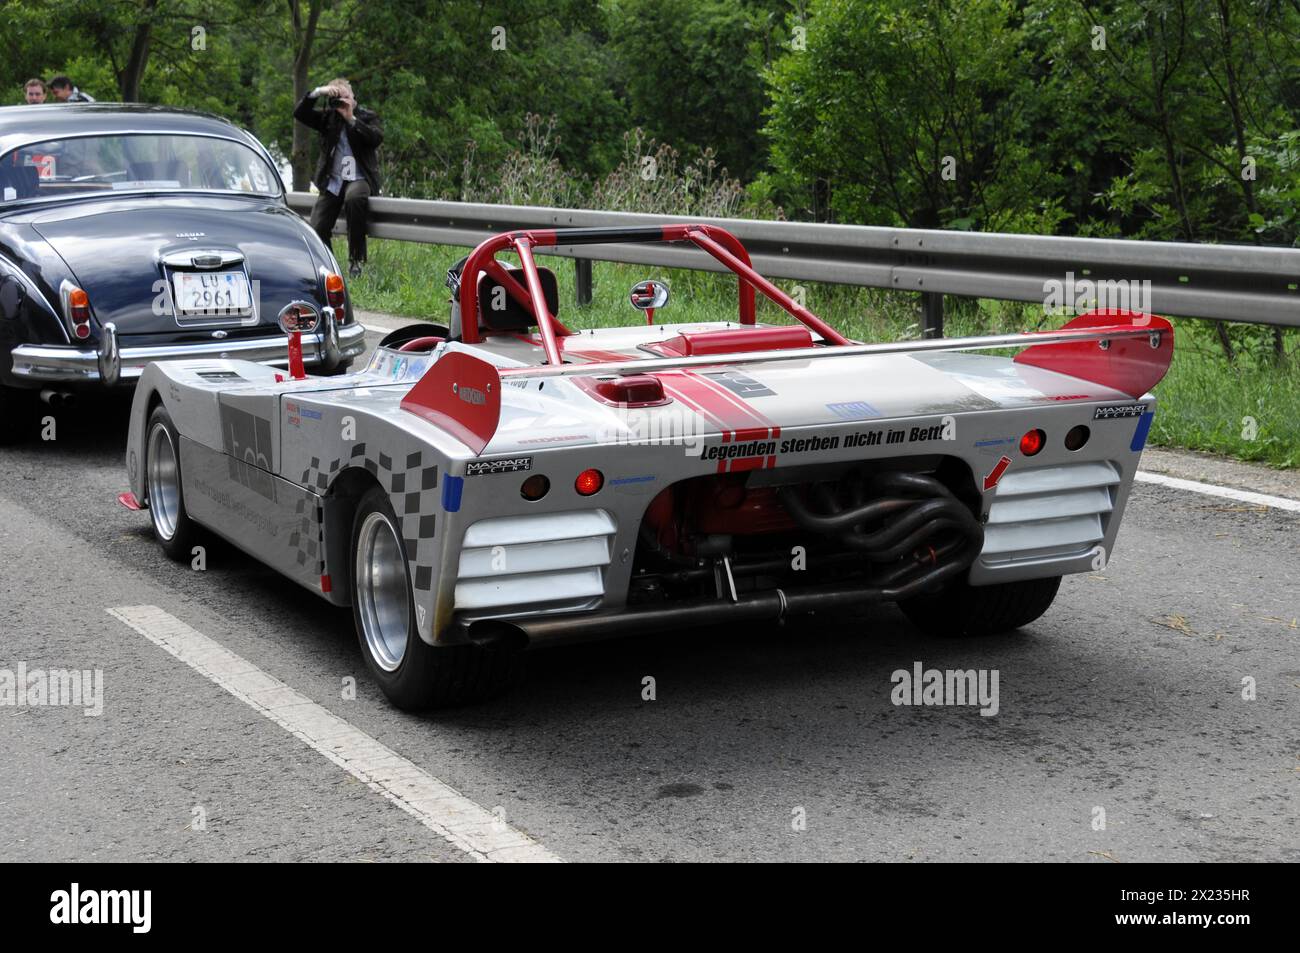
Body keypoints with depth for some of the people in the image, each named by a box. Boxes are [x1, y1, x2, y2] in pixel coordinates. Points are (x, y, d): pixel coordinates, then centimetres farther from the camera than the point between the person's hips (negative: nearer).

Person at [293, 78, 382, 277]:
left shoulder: (367, 117, 7)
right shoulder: (328, 117, 14)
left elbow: (376, 139, -11)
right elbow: (299, 114, 3)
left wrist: (351, 119, -14)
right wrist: (317, 92, -9)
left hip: (359, 180, -3)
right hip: (332, 182, 3)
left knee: (354, 198, -39)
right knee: (317, 230, -14)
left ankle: (356, 260, -29)